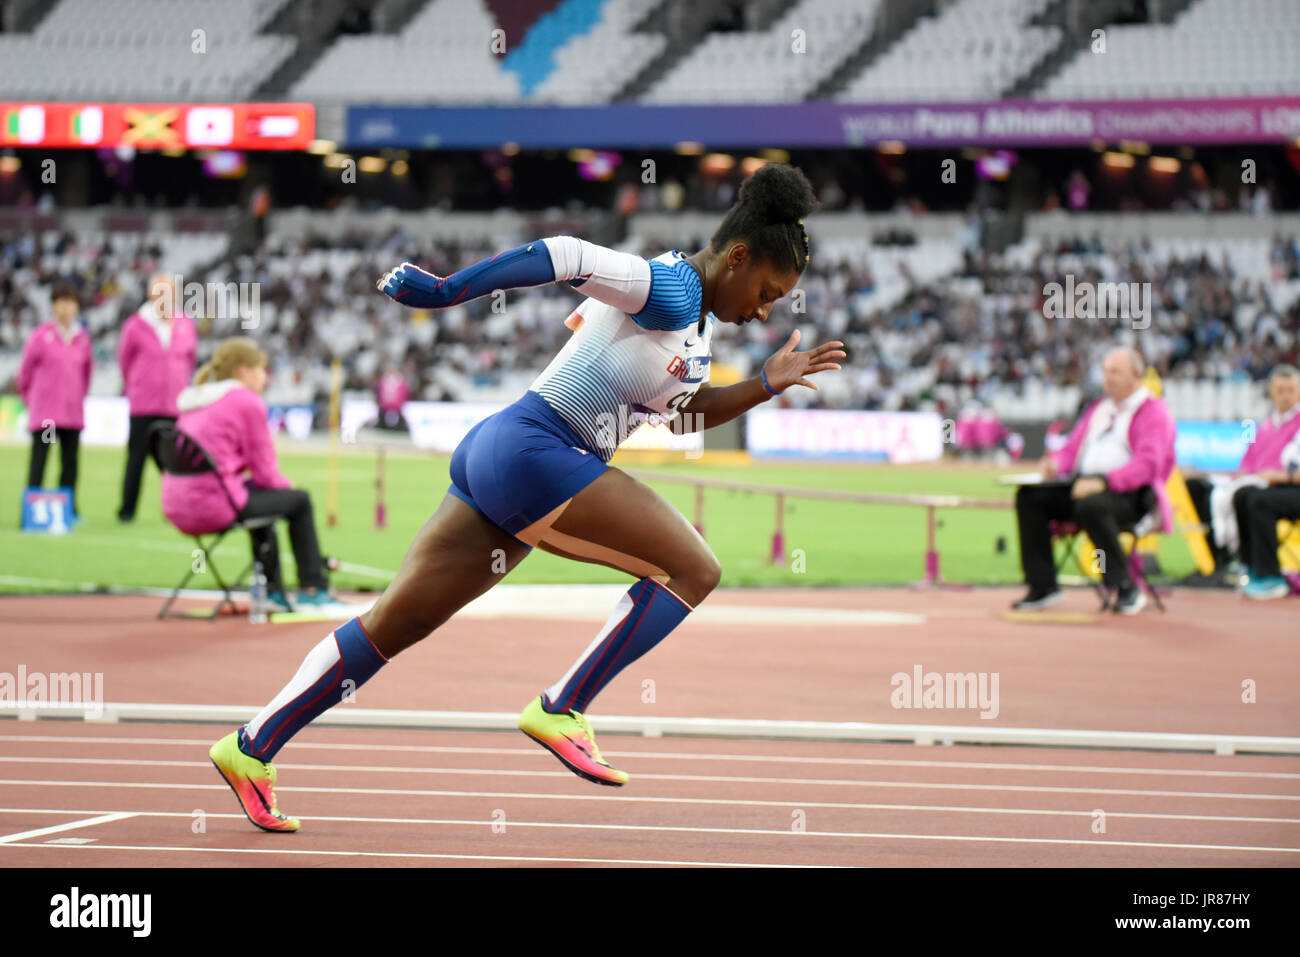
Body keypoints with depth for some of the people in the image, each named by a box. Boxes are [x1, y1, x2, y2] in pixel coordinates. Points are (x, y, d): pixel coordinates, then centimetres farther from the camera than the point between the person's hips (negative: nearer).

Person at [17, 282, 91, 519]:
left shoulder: (82, 337, 8)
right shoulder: (40, 335, -4)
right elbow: (25, 372, 4)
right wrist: (29, 399, 11)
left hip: (73, 411, 4)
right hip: (44, 412, -4)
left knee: (70, 459, 6)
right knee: (38, 458, -6)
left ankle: (69, 508, 13)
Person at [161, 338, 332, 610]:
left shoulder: (191, 400, 18)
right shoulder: (247, 402, -7)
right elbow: (264, 472, -5)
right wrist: (286, 485, 16)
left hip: (177, 508, 9)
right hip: (213, 505, -9)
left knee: (259, 494, 34)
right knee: (298, 500, 10)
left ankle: (273, 592, 37)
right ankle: (313, 588, 17)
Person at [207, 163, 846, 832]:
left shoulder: (697, 315, 19)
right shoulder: (672, 290, -11)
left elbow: (681, 413, 31)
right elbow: (565, 256, -20)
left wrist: (768, 384, 20)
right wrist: (444, 291, -23)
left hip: (494, 454, 10)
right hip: (530, 450, -10)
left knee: (396, 623, 10)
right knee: (693, 570, -10)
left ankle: (250, 749, 12)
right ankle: (560, 712, -8)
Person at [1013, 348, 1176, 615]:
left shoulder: (1153, 411, -3)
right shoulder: (1099, 408, 23)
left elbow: (1148, 463, -17)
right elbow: (1073, 447, 25)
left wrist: (1104, 481, -30)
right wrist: (1055, 462, -1)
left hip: (1130, 494, -8)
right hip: (1085, 483, 8)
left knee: (1091, 505, -39)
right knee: (1030, 497, -11)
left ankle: (1126, 589, -27)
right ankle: (1043, 585, -9)